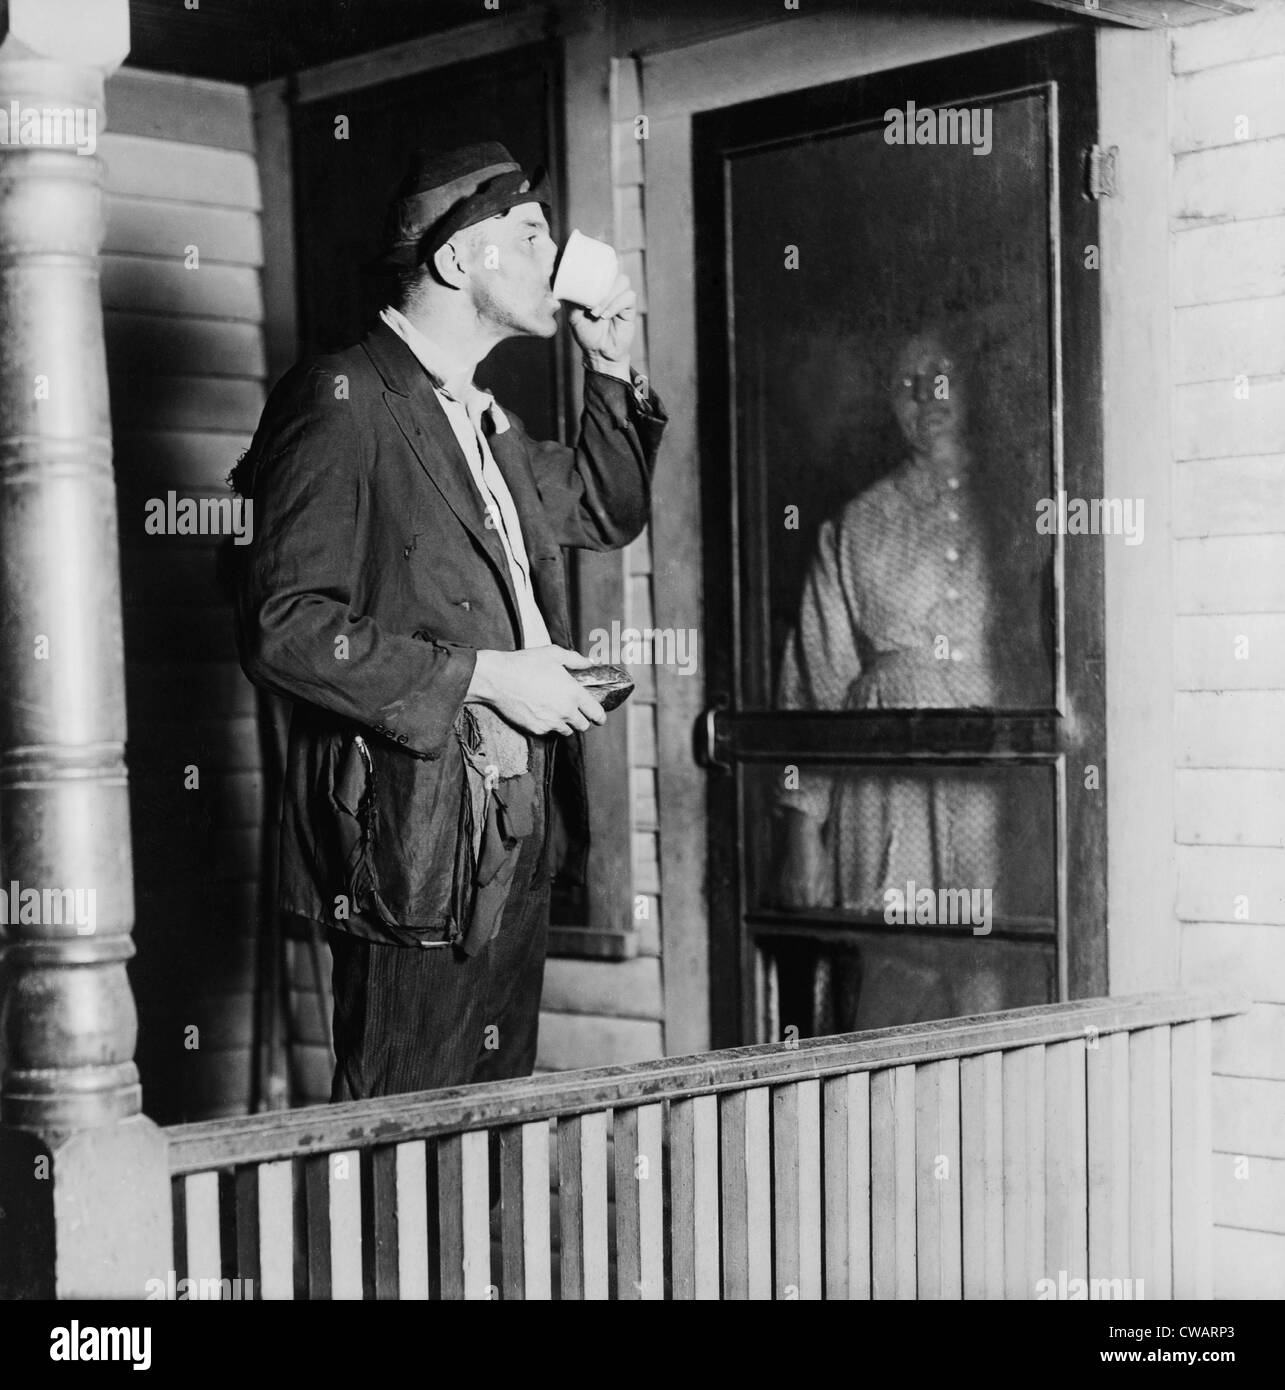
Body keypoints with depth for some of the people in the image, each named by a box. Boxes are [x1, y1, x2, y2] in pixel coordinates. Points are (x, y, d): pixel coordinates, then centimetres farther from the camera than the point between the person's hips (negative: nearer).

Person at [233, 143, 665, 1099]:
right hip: (415, 842, -9)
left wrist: (614, 371, 19)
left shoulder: (483, 417, 18)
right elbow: (283, 629, -19)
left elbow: (607, 513, 33)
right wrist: (480, 676, -17)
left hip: (516, 839, 9)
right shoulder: (343, 402, -11)